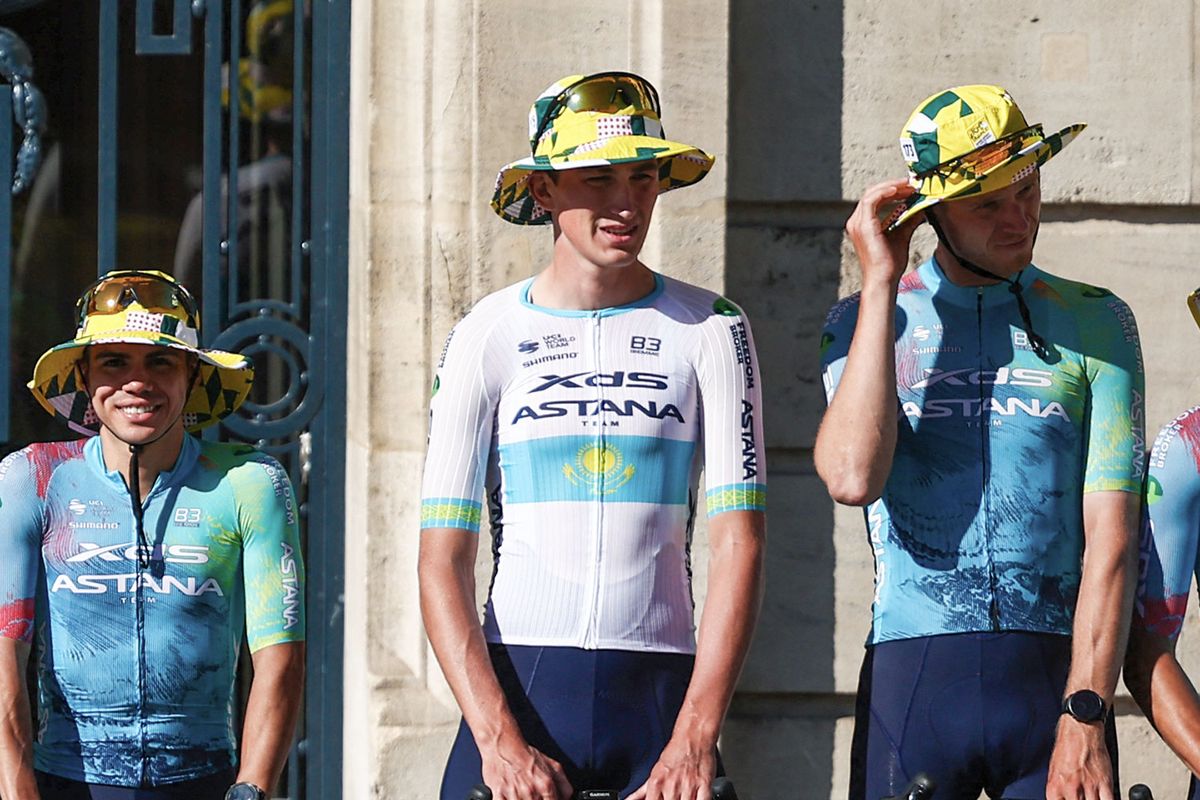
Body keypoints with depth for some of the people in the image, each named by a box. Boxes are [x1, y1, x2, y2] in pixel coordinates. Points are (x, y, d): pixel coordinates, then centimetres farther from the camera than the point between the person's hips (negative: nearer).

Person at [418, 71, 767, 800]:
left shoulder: (709, 331, 6)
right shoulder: (488, 337, 5)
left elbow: (739, 546, -1)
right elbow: (444, 562, -1)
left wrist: (694, 740, -12)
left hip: (661, 690, 0)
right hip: (515, 686, 0)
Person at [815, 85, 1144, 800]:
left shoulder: (1096, 323, 7)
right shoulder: (865, 323, 9)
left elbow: (1112, 532, 0)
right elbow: (854, 477, -11)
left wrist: (1085, 718, -10)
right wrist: (881, 285, -7)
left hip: (1055, 676, 0)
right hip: (910, 679, 0)